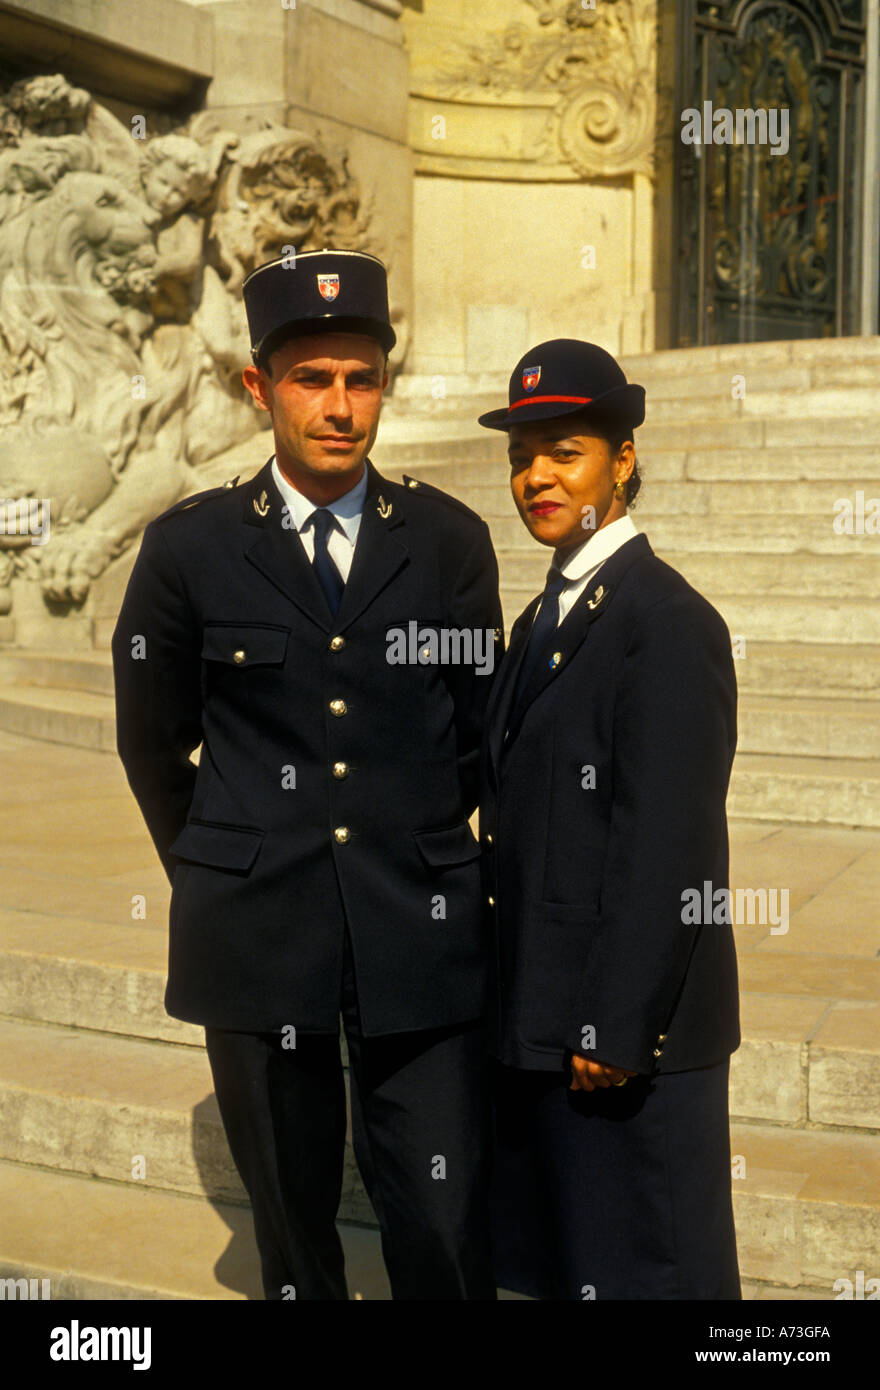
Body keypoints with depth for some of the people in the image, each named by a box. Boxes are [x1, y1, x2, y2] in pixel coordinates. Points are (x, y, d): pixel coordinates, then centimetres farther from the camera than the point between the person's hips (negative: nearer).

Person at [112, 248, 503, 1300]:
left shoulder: (450, 541, 2)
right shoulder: (188, 549, -1)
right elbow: (153, 743, 10)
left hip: (421, 935, 0)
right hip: (257, 936, 0)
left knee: (446, 1233, 1)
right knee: (293, 1223, 13)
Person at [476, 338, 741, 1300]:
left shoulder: (667, 622, -15)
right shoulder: (543, 620, 13)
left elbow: (668, 851, -20)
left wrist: (616, 1029, -19)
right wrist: (515, 1002, 14)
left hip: (627, 1035, -8)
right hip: (535, 1019, 9)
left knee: (641, 1266, 7)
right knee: (555, 1265, 19)